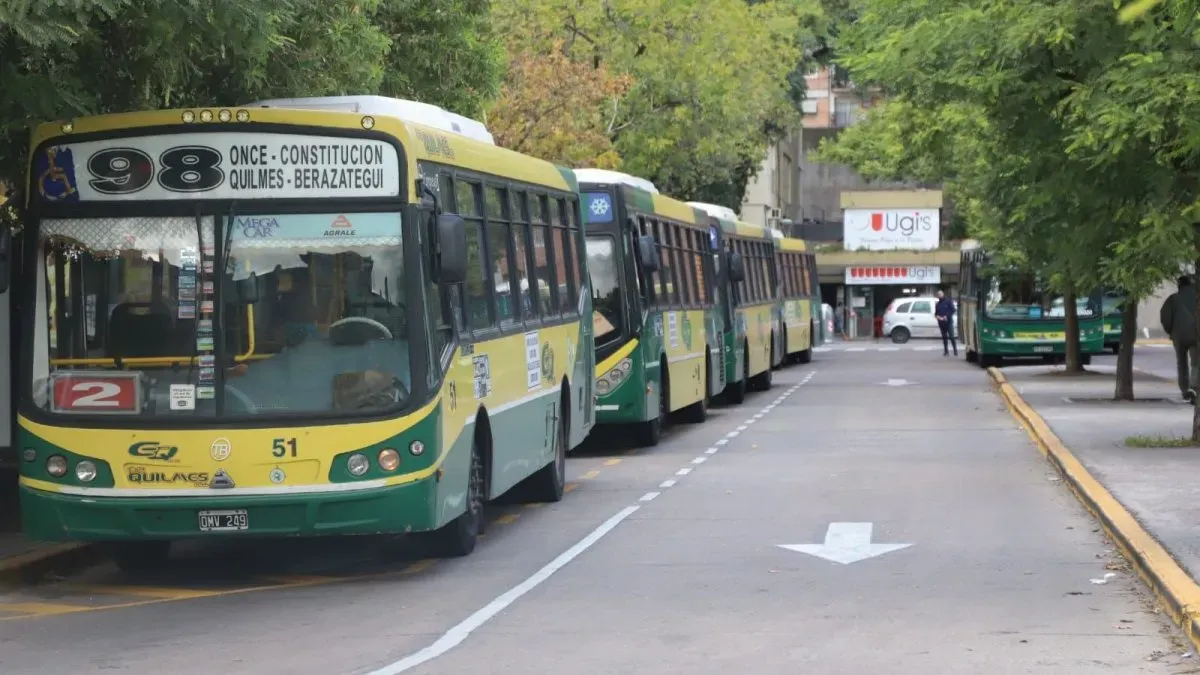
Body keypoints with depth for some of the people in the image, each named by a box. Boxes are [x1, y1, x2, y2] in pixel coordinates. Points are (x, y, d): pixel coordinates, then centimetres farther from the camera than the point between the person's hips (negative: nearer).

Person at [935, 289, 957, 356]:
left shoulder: (948, 301, -1)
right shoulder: (938, 304, 16)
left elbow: (952, 310, -7)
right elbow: (936, 313, 18)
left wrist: (946, 316, -16)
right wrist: (937, 316, -5)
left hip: (948, 322, -5)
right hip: (941, 322, 5)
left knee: (951, 337, -10)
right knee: (944, 337, 7)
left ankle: (955, 351, -6)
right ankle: (946, 351, 12)